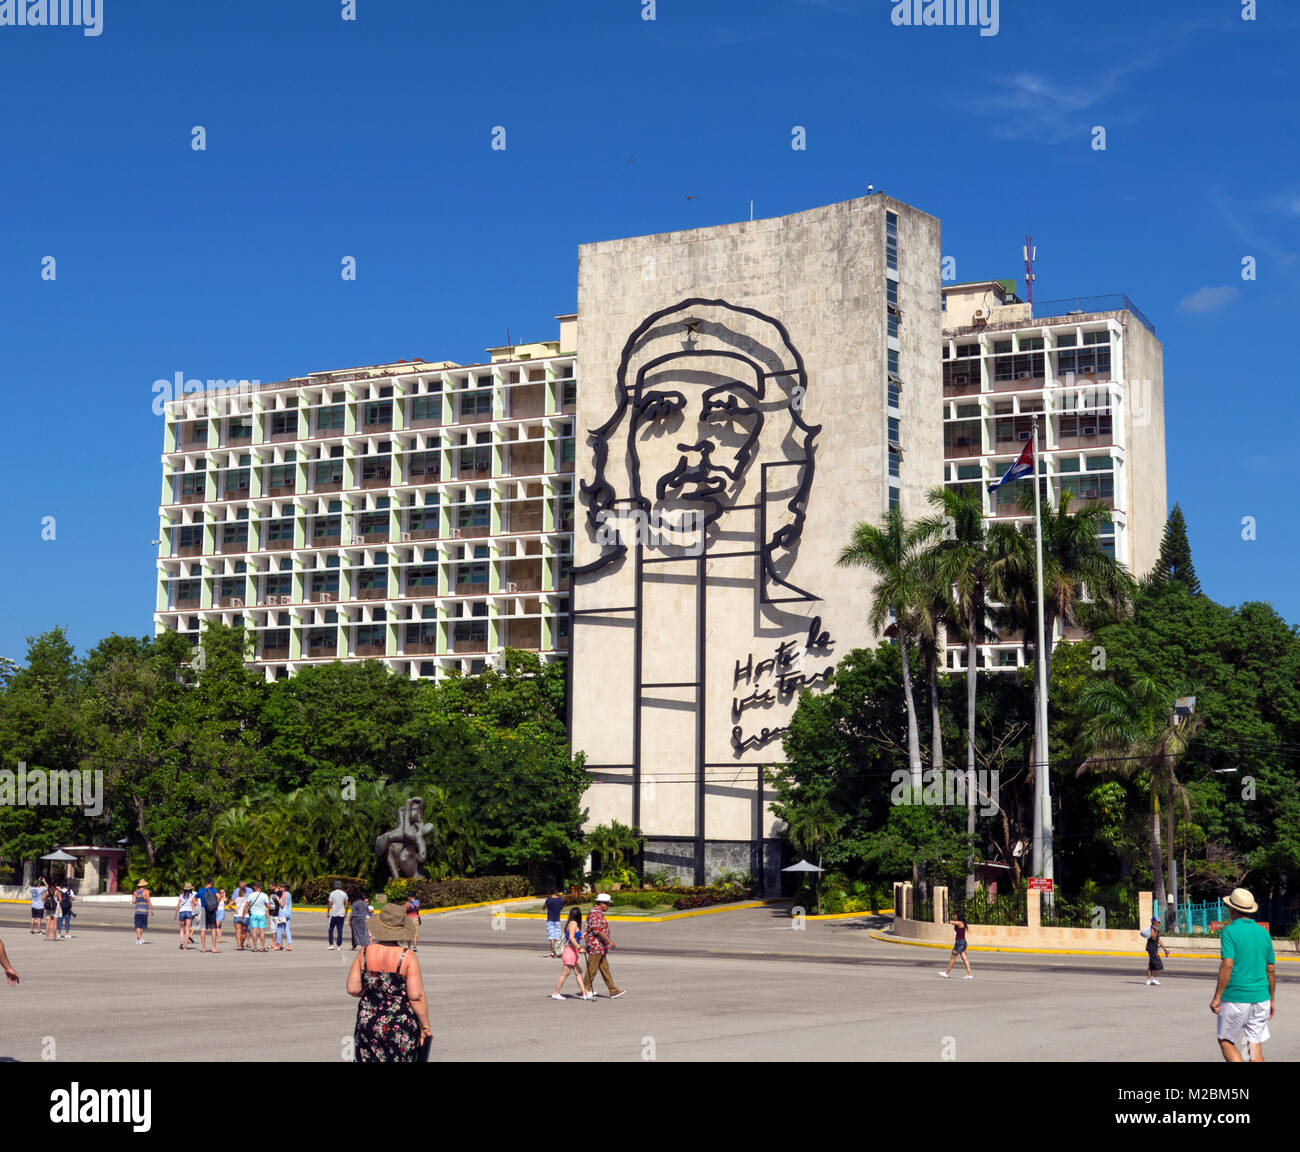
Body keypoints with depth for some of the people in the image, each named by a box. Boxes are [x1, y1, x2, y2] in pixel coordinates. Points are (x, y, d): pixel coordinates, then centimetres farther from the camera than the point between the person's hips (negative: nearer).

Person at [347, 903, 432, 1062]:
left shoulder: (365, 953, -3)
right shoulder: (407, 957, -12)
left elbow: (353, 989, -3)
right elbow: (416, 996, -15)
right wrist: (425, 1026, -4)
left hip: (368, 1024, 3)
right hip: (401, 1027, -3)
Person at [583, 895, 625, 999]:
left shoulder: (598, 912, 17)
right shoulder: (596, 913, -16)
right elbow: (597, 930, -24)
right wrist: (609, 941, -20)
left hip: (600, 947, 11)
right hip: (596, 946, -11)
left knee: (605, 969, 10)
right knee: (592, 970, -3)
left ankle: (613, 991, 12)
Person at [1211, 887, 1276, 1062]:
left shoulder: (1229, 931, -9)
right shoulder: (1263, 932, 8)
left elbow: (1227, 965, -19)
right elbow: (1271, 970, 11)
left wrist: (1217, 997, -15)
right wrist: (1272, 1000, 20)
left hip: (1236, 998, -5)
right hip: (1261, 997, 5)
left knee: (1225, 1041, 9)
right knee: (1256, 1046, 8)